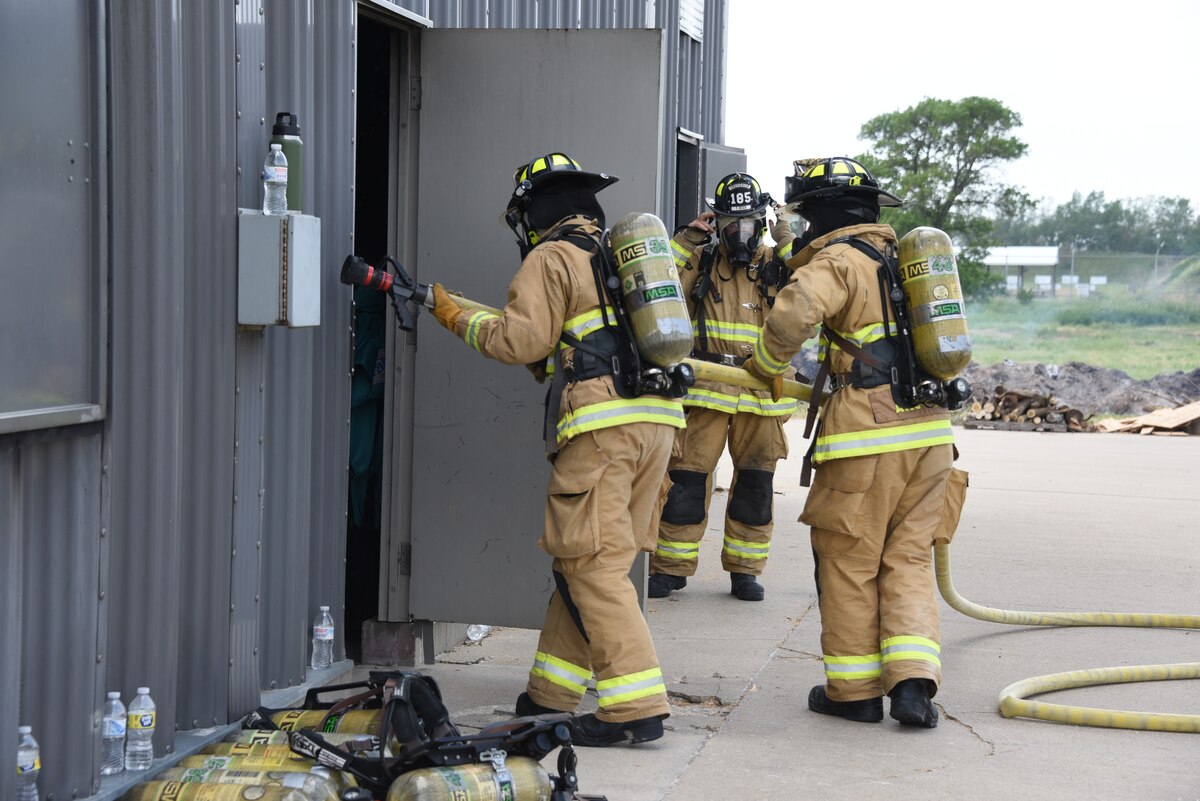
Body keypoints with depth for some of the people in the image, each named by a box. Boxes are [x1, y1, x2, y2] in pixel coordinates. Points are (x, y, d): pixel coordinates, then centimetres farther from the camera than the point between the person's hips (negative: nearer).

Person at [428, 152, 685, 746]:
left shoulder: (552, 257, 1)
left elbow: (522, 340, -7)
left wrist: (459, 318, 7)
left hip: (603, 425, -8)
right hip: (658, 420, 8)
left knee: (594, 565, -8)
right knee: (581, 559, 14)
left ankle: (636, 708, -14)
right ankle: (549, 696, 19)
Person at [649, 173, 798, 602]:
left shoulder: (775, 264, 9)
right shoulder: (700, 260, 8)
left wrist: (788, 244, -10)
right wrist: (688, 238, -7)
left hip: (761, 391, 1)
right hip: (705, 389, -1)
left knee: (755, 484, 6)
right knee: (686, 478, -3)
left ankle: (745, 569, 18)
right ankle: (672, 566, 7)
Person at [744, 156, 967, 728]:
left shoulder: (838, 260, -7)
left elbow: (793, 315, -26)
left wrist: (766, 365, -7)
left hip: (867, 436, -7)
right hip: (929, 430, 7)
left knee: (849, 563, 5)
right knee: (908, 559, 11)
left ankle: (854, 688, 12)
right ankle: (913, 682, 0)